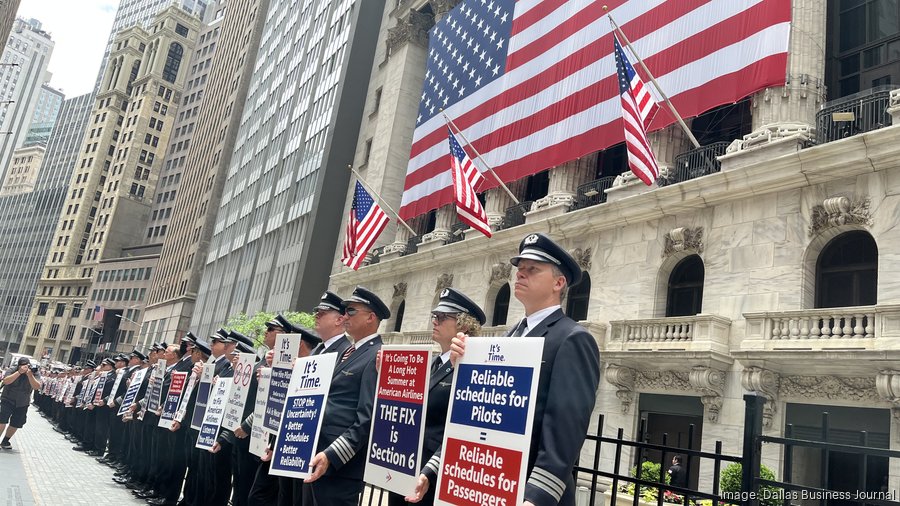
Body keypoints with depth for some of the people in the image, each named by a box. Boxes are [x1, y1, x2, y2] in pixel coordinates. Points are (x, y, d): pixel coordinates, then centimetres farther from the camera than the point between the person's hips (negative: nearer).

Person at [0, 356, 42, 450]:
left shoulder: (35, 373, -9)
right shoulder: (12, 370, -12)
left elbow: (37, 387, -23)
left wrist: (30, 375, -34)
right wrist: (19, 372, -38)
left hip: (22, 404, 2)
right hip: (8, 400, -2)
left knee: (15, 424, 9)